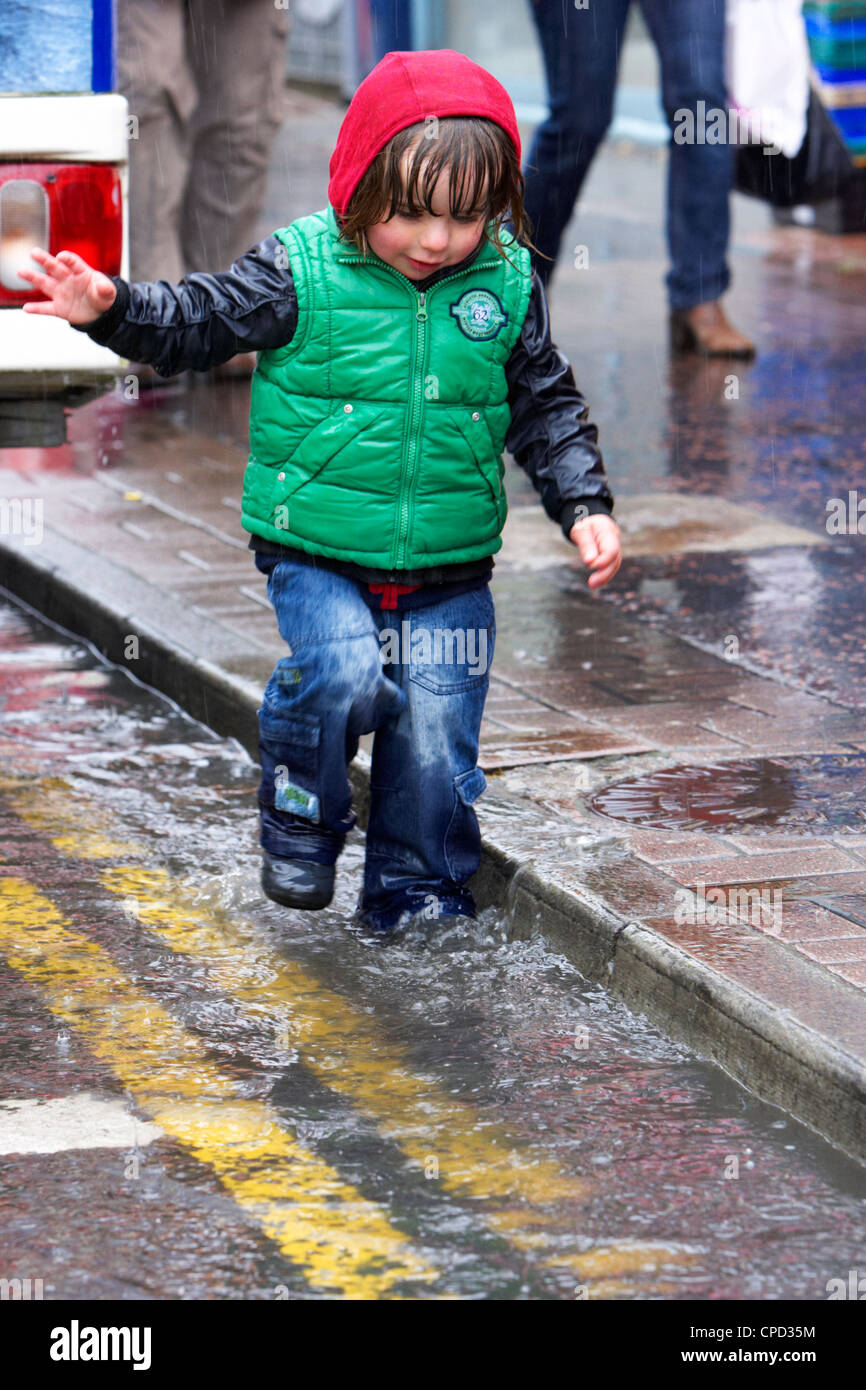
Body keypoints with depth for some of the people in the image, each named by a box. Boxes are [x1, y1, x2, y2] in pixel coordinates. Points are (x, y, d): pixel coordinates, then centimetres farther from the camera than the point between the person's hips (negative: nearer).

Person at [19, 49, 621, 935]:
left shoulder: (506, 288, -1)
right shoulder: (301, 272, -9)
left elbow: (548, 411, 9)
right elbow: (199, 322, -5)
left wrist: (585, 506, 0)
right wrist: (113, 309, -22)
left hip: (449, 573, 2)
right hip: (317, 554, -2)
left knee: (435, 736, 1)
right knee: (342, 671, -25)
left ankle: (418, 899, 23)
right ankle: (299, 821, 4)